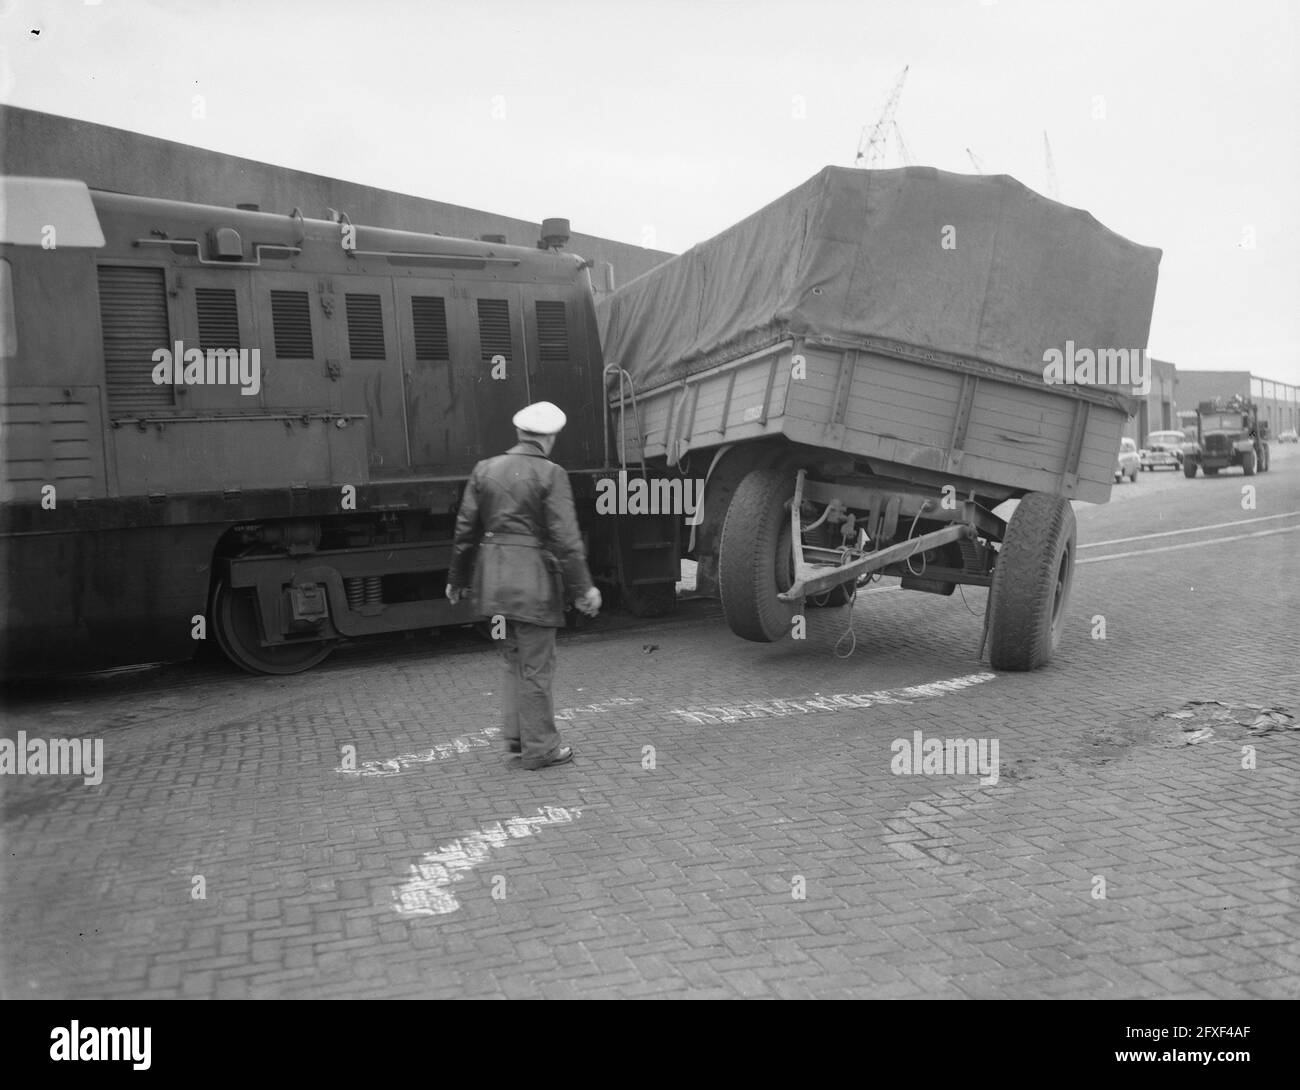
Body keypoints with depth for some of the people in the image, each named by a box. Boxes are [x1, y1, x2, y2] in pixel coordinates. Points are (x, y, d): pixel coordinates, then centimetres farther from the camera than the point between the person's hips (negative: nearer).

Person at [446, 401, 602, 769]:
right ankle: (539, 747, 13)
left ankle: (516, 733, 22)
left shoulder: (485, 470, 7)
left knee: (515, 657, 21)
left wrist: (457, 578, 19)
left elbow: (466, 529, 10)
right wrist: (582, 588, -10)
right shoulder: (550, 475, -10)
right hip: (533, 579, -6)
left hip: (494, 580, 6)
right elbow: (565, 537, -14)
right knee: (536, 663, 4)